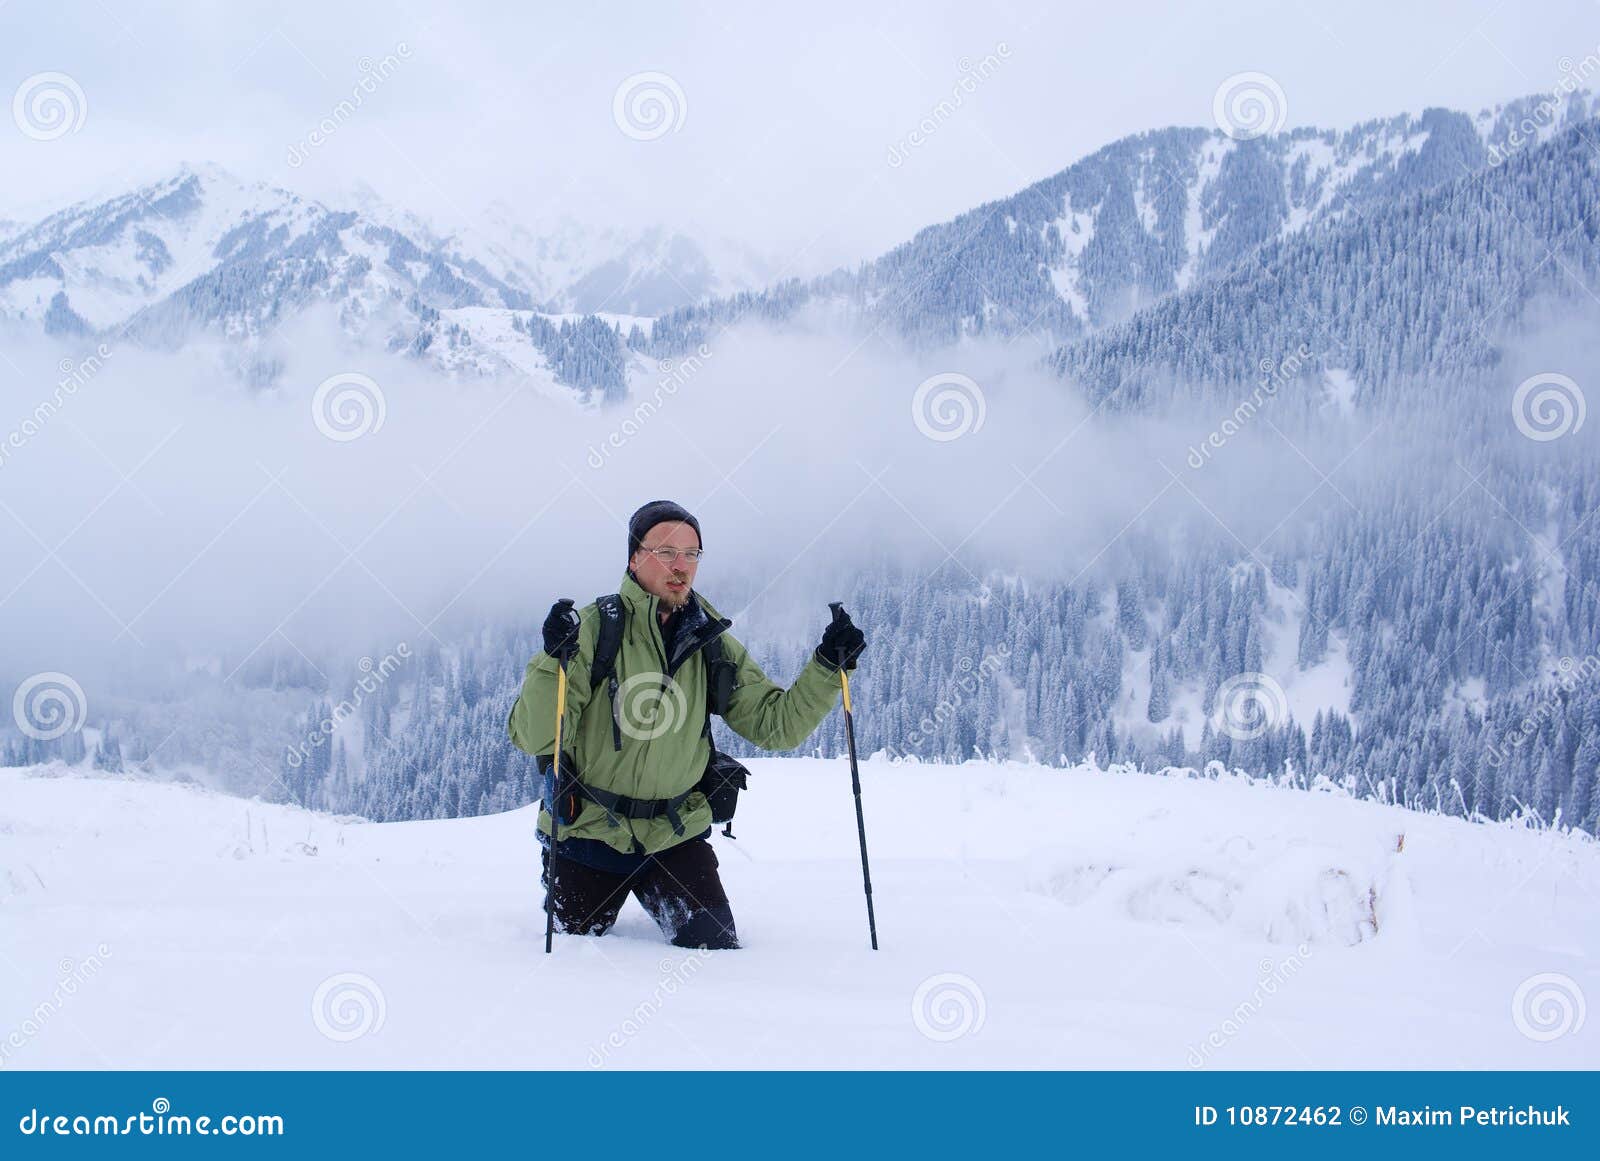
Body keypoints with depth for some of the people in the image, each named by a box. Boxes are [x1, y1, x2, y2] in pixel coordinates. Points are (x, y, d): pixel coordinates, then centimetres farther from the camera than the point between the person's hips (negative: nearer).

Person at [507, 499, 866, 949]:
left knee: (715, 945, -7)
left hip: (676, 835, 3)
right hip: (589, 830, -3)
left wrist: (827, 666, -12)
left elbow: (776, 725, 1)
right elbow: (531, 739, -19)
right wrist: (554, 661, -36)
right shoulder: (592, 628, -14)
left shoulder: (711, 642, 0)